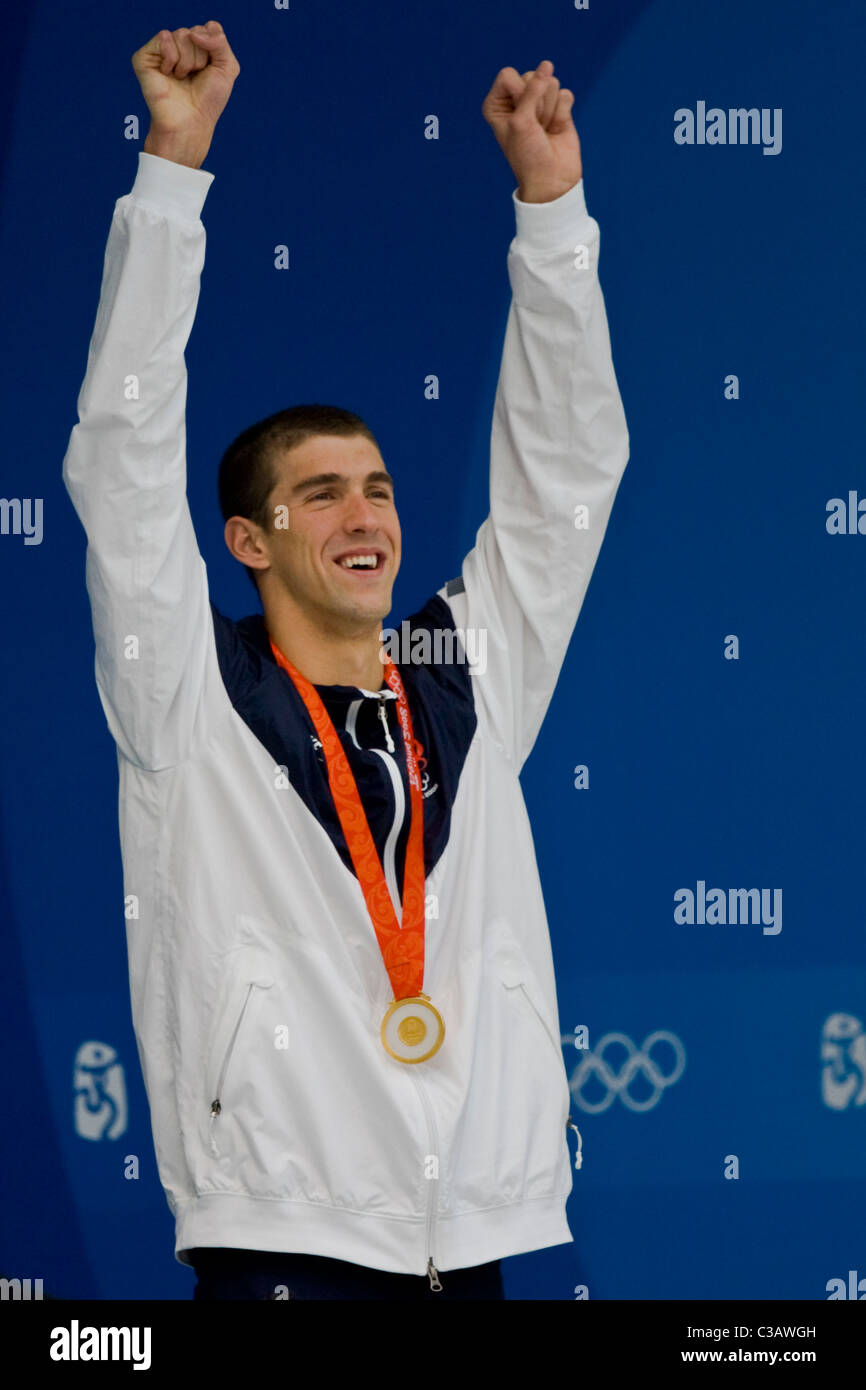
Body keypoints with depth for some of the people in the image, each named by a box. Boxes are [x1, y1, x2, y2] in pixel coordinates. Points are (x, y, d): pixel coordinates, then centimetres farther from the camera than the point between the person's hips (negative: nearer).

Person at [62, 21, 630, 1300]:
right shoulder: (194, 699, 4)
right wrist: (173, 168, -4)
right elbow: (125, 453, -2)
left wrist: (549, 199, 10)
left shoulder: (470, 688, 14)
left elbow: (566, 468, 15)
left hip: (478, 1236, 4)